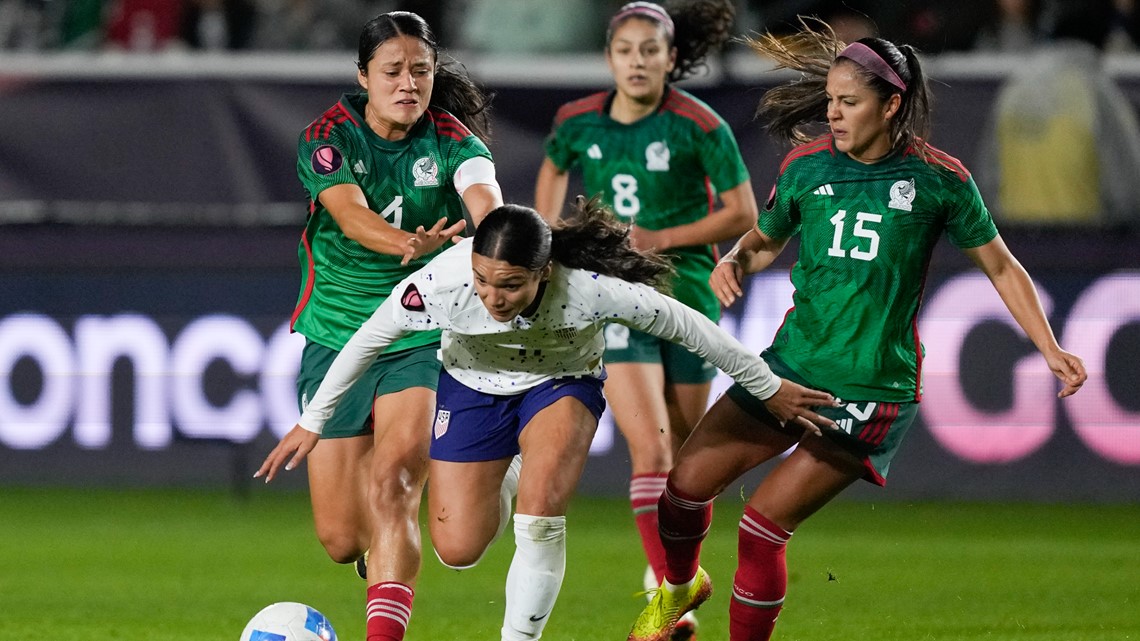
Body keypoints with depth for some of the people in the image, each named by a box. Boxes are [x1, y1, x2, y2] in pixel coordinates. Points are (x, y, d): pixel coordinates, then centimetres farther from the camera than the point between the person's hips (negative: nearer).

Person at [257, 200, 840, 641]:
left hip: (562, 385, -2)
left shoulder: (590, 289, -37)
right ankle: (499, 490, 34)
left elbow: (691, 330, -21)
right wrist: (311, 423, -8)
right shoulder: (442, 282, -35)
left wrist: (769, 390, -9)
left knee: (541, 513, -28)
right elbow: (366, 341, -16)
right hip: (472, 387, 2)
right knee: (457, 551, -2)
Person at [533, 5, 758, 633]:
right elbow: (553, 170, 21)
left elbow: (743, 213, -6)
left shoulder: (700, 127, -12)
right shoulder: (577, 122, -2)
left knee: (682, 443, 13)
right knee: (649, 448, -15)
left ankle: (671, 554, 41)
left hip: (687, 293, 0)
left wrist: (662, 238, -15)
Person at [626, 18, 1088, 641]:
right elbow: (766, 239, 19)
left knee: (762, 527, -12)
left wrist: (1050, 349, -2)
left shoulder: (938, 179, -7)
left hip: (872, 390, -4)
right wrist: (735, 260, -4)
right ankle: (678, 587, 30)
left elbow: (1000, 267, 4)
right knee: (687, 481, -2)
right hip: (791, 364, 4)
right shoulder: (806, 165, 2)